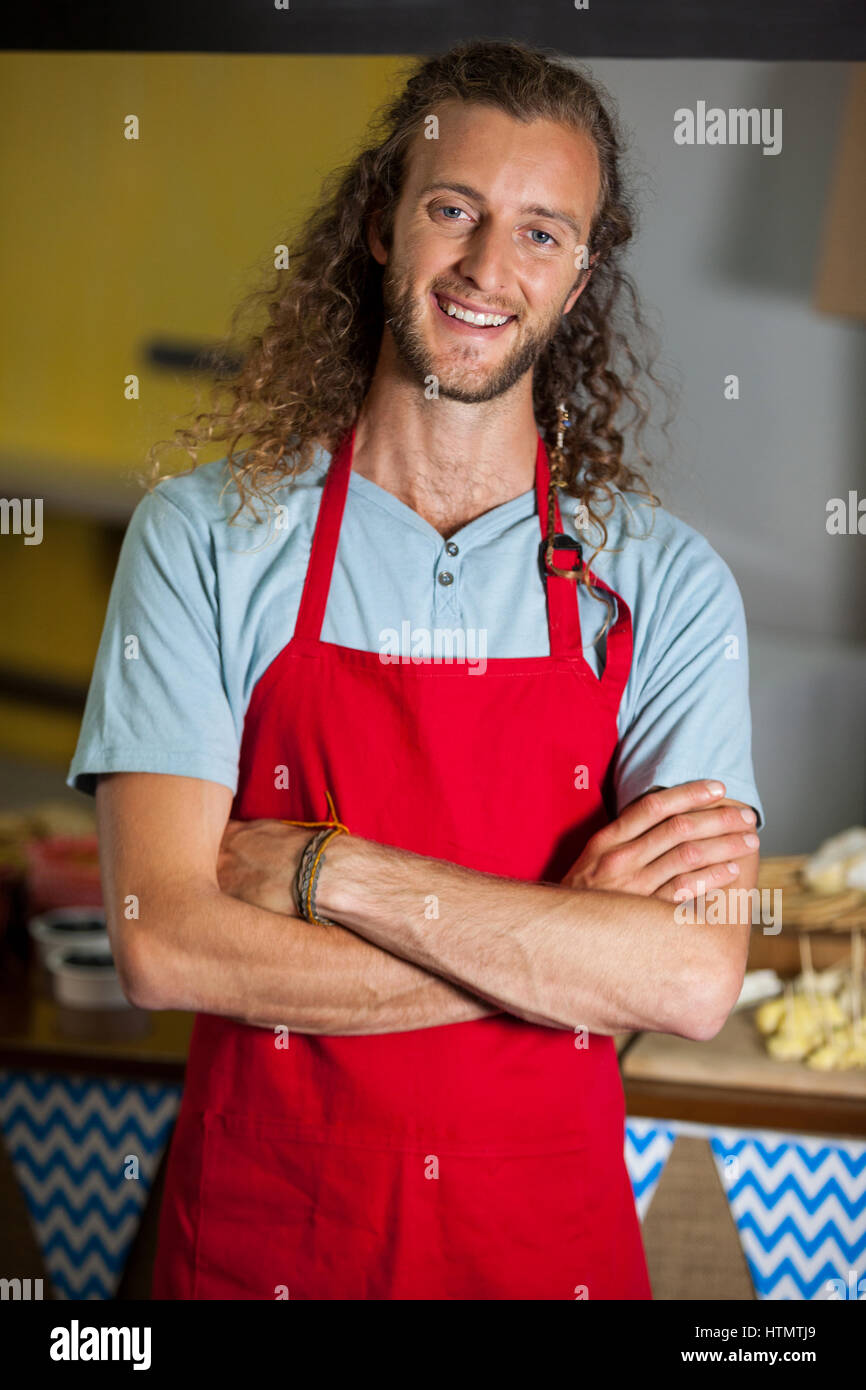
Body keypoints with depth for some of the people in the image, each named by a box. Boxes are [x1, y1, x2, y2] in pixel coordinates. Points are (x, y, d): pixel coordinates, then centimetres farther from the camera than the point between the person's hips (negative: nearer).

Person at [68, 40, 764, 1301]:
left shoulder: (664, 582, -5)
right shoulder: (203, 534, -6)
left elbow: (693, 982, -16)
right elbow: (165, 944, -15)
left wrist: (325, 868, -20)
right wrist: (566, 935, -17)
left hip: (548, 1238, 1)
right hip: (259, 1229, 0)